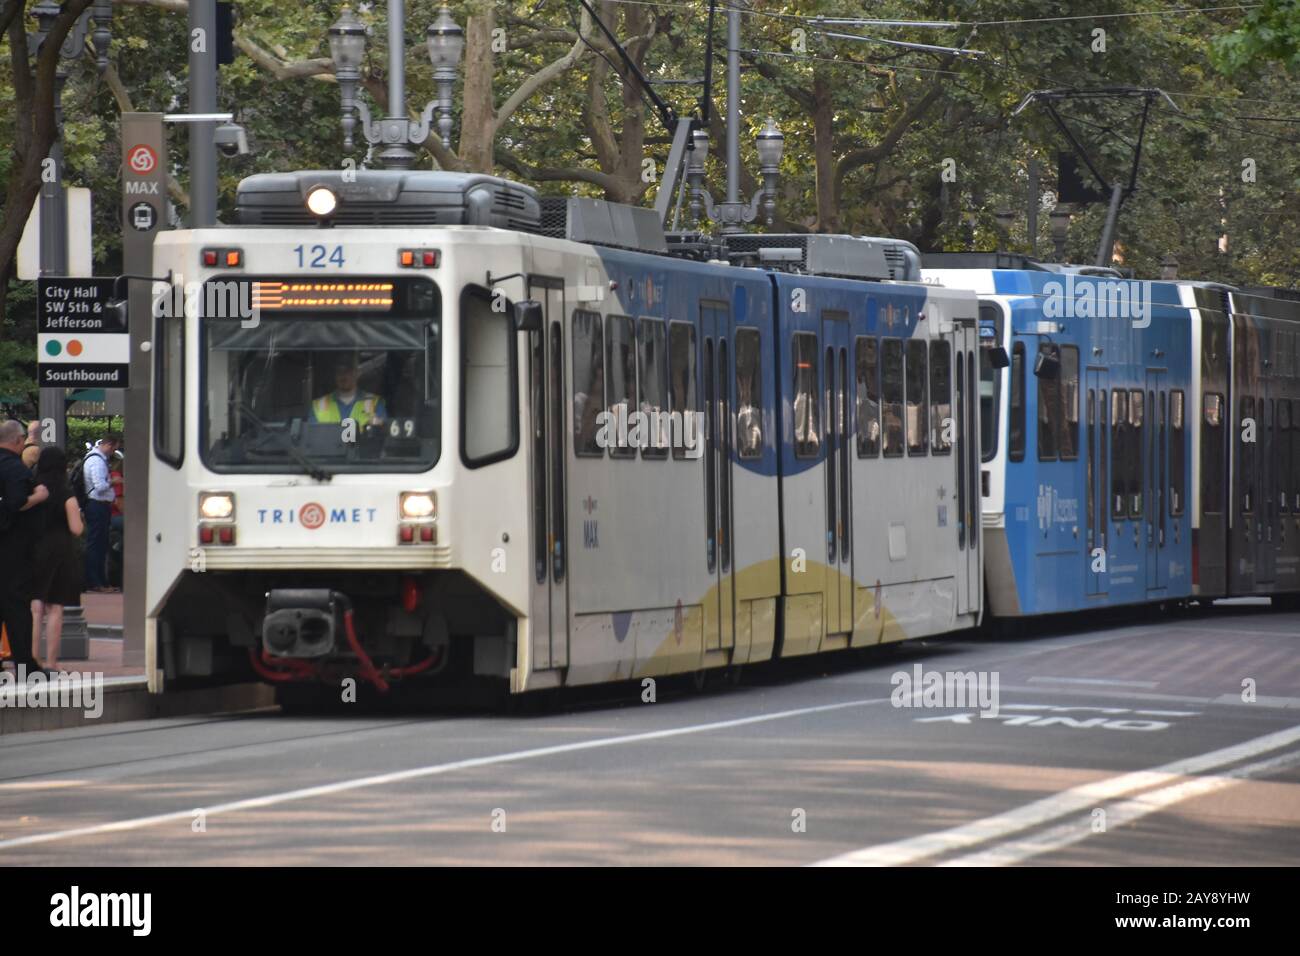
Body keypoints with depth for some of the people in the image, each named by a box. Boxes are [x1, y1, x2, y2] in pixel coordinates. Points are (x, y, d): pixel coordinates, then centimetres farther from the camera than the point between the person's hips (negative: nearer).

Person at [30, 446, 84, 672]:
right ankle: (51, 661, 3)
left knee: (34, 608, 3)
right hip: (59, 552, -3)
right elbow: (76, 529, -12)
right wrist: (78, 516, 10)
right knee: (55, 609, 3)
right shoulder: (66, 495, -10)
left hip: (32, 551, 3)